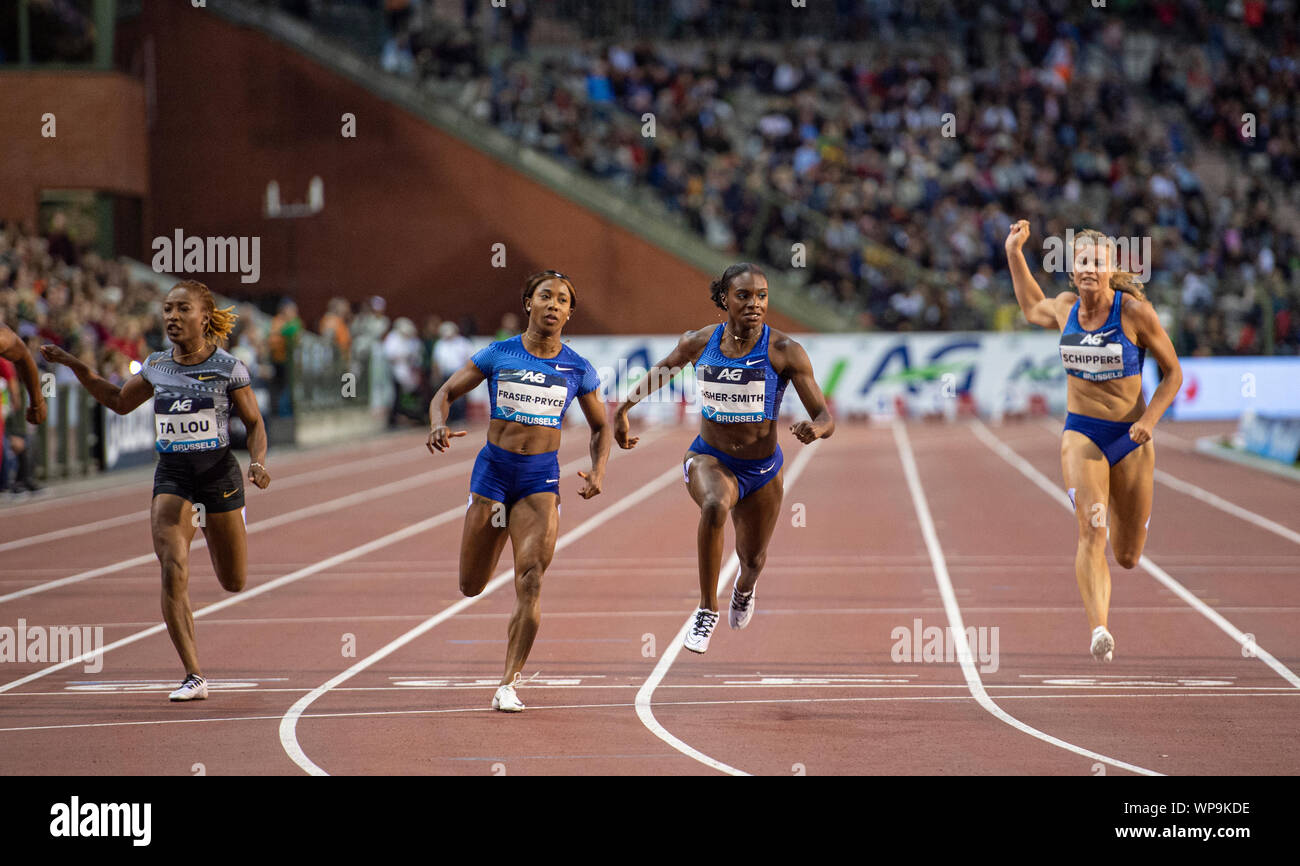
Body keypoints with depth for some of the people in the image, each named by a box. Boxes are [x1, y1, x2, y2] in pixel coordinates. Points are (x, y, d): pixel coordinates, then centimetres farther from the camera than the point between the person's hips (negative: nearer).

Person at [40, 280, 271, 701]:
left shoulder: (228, 367, -8)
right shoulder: (156, 366, 2)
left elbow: (254, 423, 1)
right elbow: (119, 401, 19)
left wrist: (259, 462, -18)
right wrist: (75, 366, 10)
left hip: (218, 472, -2)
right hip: (171, 475, 2)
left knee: (234, 583, 12)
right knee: (172, 573, -18)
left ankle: (208, 521, 48)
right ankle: (194, 677, -12)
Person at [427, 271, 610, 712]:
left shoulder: (578, 370, 2)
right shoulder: (498, 355, 0)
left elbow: (600, 427, 14)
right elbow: (444, 394, 4)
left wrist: (599, 470, -5)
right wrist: (439, 425, -19)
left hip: (541, 478, 0)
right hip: (494, 468, 0)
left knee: (531, 580, -17)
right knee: (471, 586, 7)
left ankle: (508, 684, -10)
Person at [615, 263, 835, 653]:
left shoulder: (785, 351, -17)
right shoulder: (698, 343, -10)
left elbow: (825, 419, -20)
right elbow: (660, 373, 13)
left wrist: (814, 429, -42)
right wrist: (623, 409, 15)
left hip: (763, 470, 1)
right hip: (709, 458, -1)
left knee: (753, 560, 18)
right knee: (715, 505, -36)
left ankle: (744, 588, 60)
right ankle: (707, 610, -23)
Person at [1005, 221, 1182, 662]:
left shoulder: (1136, 312, -9)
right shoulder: (1065, 308, 1)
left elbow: (1172, 373, -1)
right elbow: (1032, 308, 27)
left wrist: (1150, 418, -16)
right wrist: (1014, 253, 19)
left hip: (1130, 437, -1)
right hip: (1082, 433, 1)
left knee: (1128, 557, 10)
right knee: (1091, 530, -25)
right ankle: (1099, 630, -29)